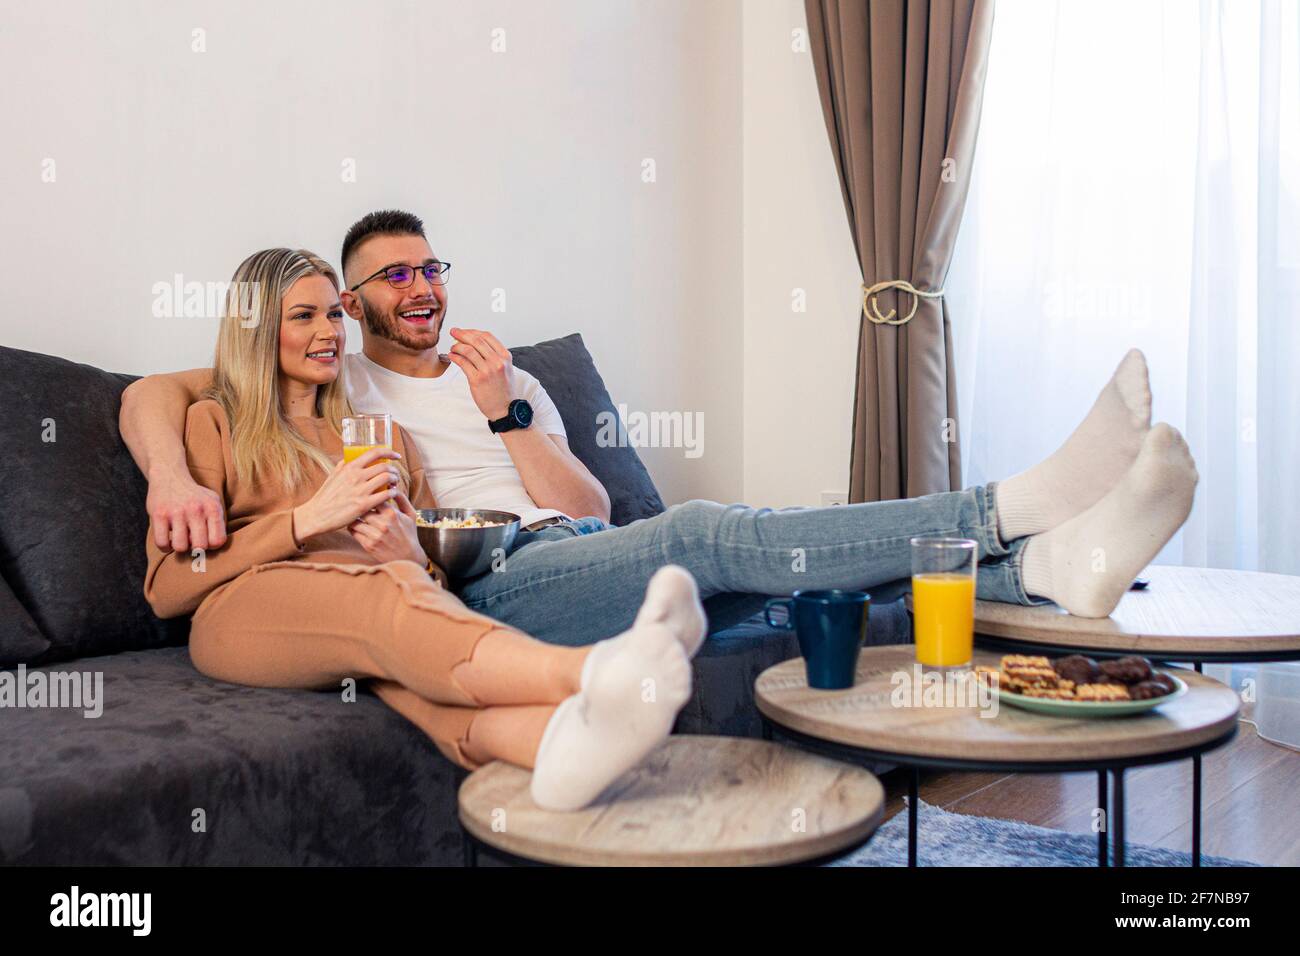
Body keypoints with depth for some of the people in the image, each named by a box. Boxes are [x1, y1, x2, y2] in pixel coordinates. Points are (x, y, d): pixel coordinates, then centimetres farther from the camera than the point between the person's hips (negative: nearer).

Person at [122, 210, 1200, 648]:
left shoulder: (511, 381, 27)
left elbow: (592, 511, 14)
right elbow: (154, 392, 6)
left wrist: (505, 412, 0)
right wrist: (173, 476, -16)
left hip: (586, 557, 6)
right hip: (485, 587, -6)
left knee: (766, 553, -21)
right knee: (707, 530, -30)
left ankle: (1050, 567, -38)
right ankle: (1017, 505, -40)